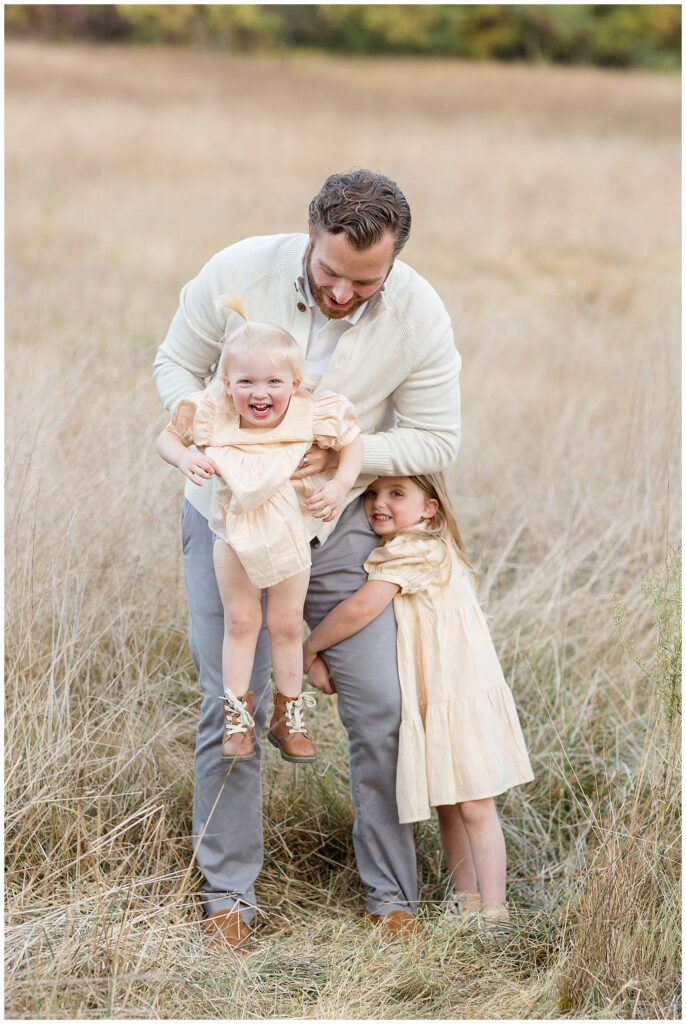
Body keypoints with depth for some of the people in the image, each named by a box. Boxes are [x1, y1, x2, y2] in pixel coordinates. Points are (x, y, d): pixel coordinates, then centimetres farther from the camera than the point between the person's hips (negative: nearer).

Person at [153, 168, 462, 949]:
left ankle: (391, 892, 15)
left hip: (338, 529, 1)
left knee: (382, 708, -1)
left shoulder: (419, 315, -17)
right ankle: (228, 891, 13)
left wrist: (341, 455, -23)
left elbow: (436, 441, -9)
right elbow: (175, 364, -2)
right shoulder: (238, 273, -19)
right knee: (230, 708, -1)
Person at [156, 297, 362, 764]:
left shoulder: (311, 417, -20)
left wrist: (338, 486, -20)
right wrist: (185, 458, -25)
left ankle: (289, 717, 24)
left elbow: (353, 445, -5)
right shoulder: (213, 416, -19)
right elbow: (169, 435, -4)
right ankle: (238, 716, 18)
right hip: (235, 534, 0)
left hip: (291, 536, 0)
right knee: (240, 622, 8)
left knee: (287, 626, 10)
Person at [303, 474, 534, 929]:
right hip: (430, 703, 10)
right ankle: (464, 898, 23)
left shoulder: (414, 552, -17)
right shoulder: (427, 550, 13)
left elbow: (361, 608, -27)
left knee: (474, 806, -5)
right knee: (447, 808, 14)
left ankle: (492, 908, -1)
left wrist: (310, 648, -14)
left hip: (464, 698, -10)